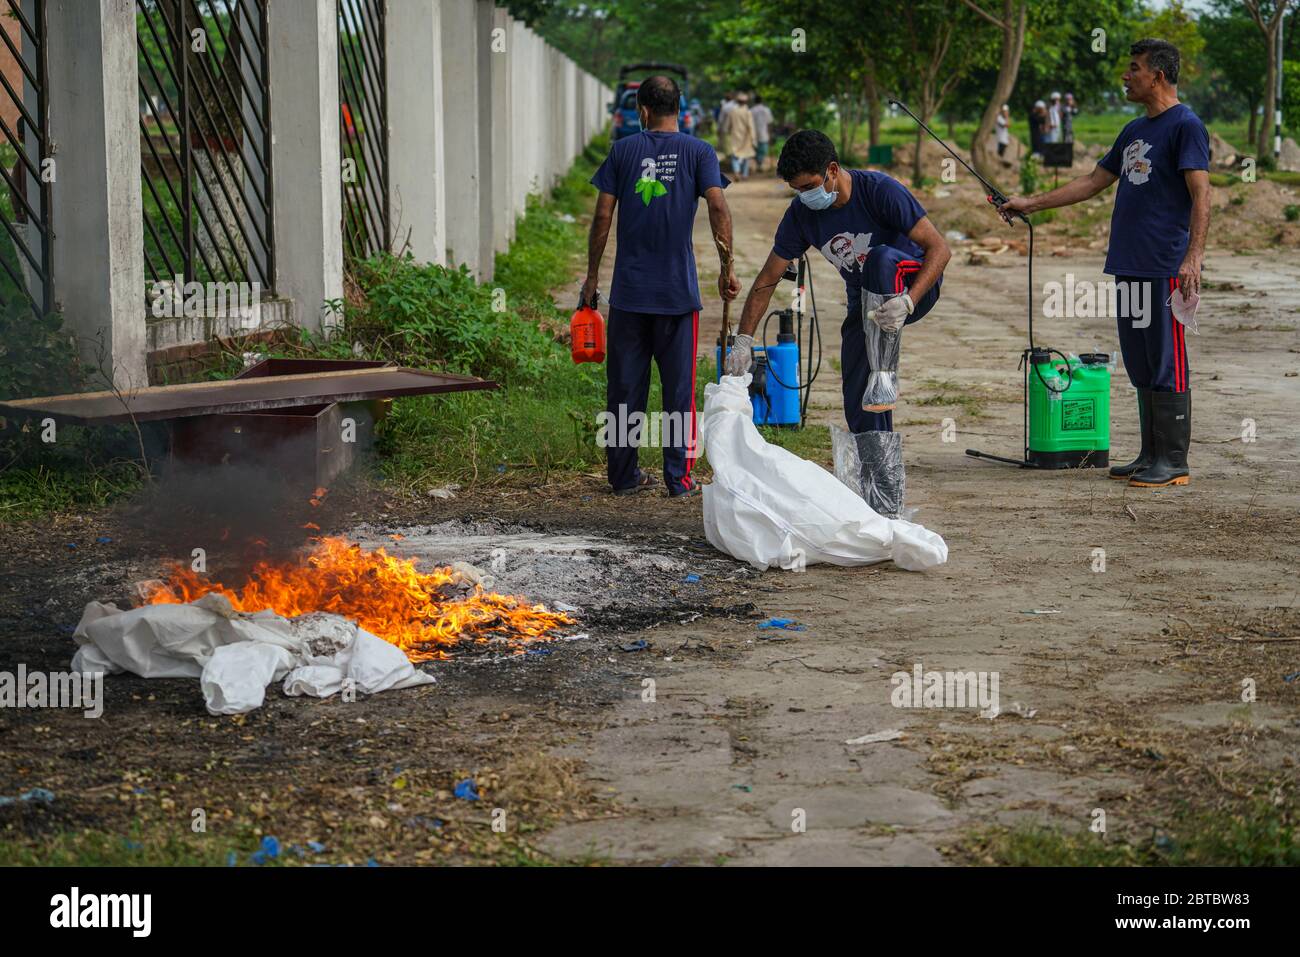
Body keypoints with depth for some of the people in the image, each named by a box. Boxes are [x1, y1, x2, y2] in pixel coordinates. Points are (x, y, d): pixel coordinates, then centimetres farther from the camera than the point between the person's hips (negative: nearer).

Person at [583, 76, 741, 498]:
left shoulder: (623, 150, 3)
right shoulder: (698, 151, 2)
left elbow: (602, 217, 1)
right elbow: (718, 207, -11)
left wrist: (592, 276, 7)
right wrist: (727, 268, -9)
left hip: (629, 291, 1)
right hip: (678, 290, -1)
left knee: (625, 385, 8)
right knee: (679, 386, 5)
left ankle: (623, 475, 13)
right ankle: (679, 478, 6)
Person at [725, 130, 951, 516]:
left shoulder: (880, 190, -25)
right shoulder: (801, 213, -9)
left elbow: (939, 249, -27)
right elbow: (768, 279, 0)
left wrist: (907, 302, -41)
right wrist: (744, 338, -8)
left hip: (915, 286, -5)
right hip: (864, 300, 5)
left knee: (882, 257, -39)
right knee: (859, 408, -6)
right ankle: (886, 505, 1)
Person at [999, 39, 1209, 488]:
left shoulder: (1186, 125, -7)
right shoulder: (1134, 131, 19)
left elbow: (1200, 195, -14)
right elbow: (1093, 182, 26)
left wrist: (1193, 258, -24)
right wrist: (1031, 204, 24)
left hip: (1164, 268, -9)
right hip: (1128, 265, 9)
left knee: (1167, 365, -6)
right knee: (1141, 367, 11)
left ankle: (1174, 461, -2)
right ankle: (1151, 455, 17)